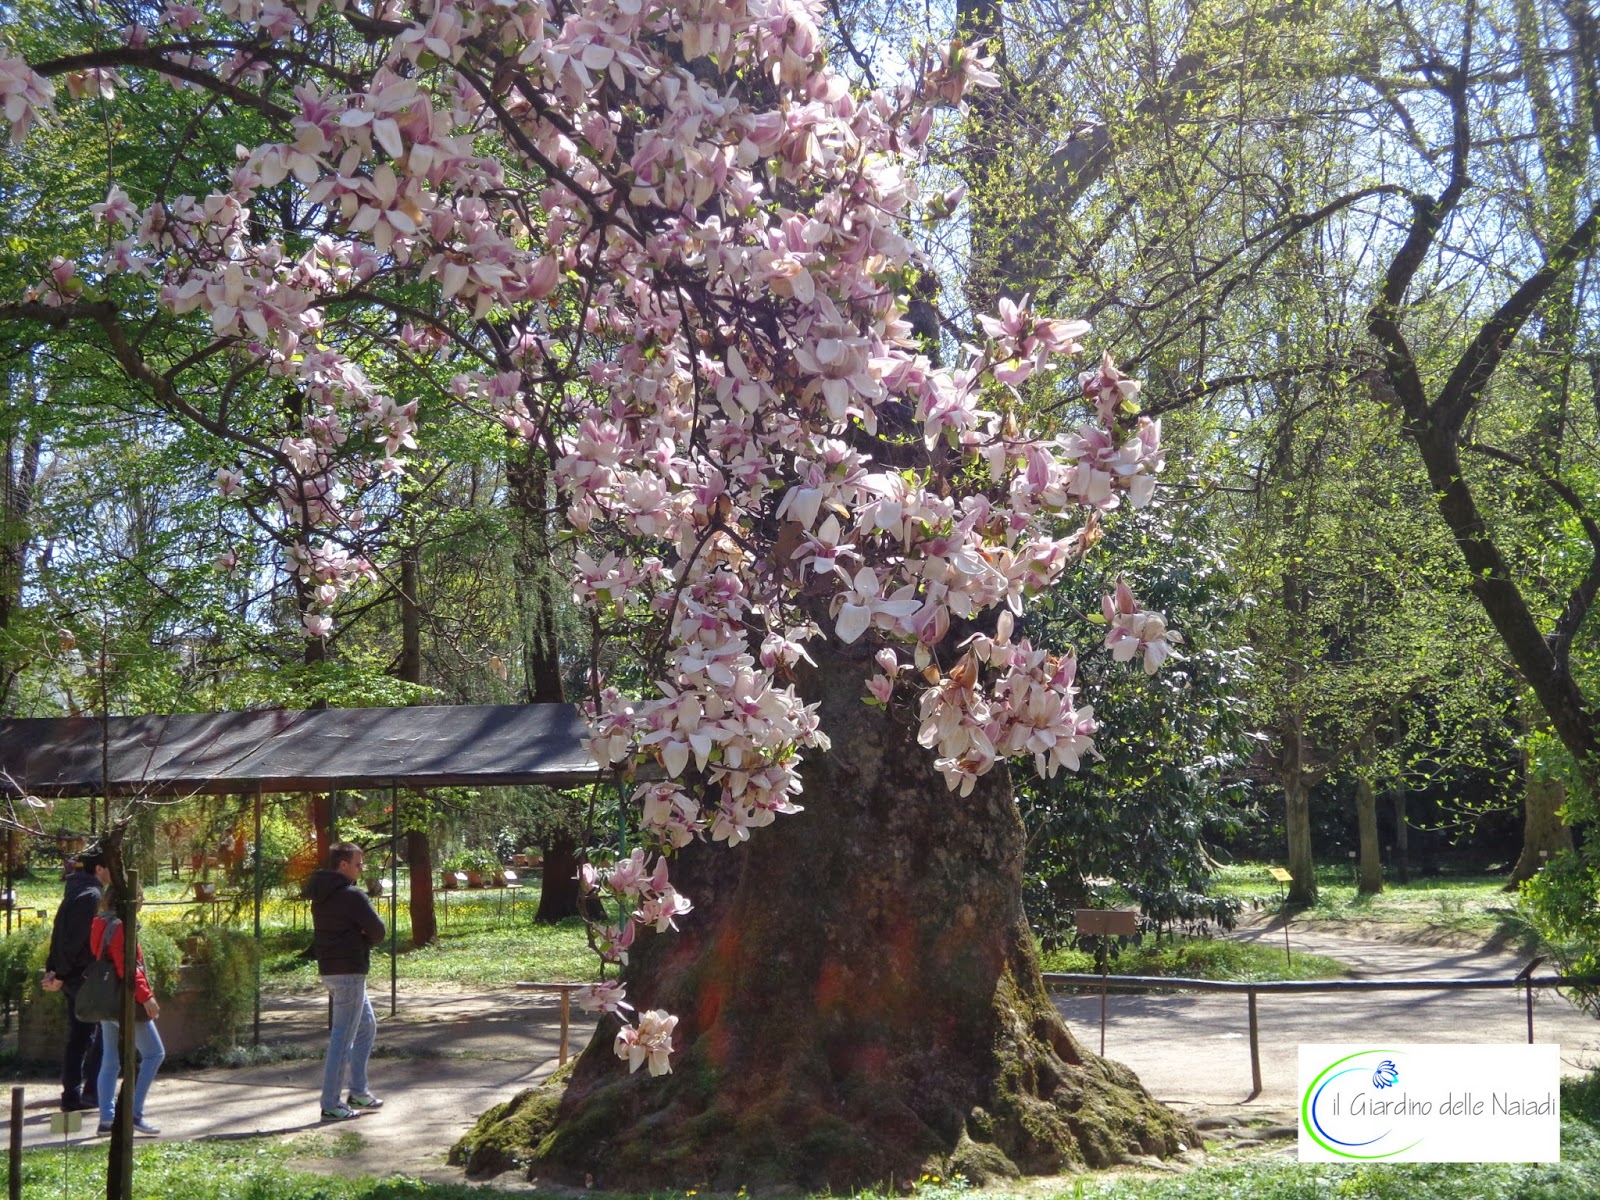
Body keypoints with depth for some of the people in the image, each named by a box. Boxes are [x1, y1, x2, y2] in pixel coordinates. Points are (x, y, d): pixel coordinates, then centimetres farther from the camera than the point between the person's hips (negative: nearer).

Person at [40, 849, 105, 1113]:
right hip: (86, 976, -9)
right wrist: (60, 975, -14)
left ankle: (72, 1094, 13)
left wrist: (52, 970, 6)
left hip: (73, 979, 9)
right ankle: (91, 1091, -1)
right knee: (101, 1034, -1)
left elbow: (60, 935, 13)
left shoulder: (72, 895, 15)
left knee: (78, 1036, 11)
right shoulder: (91, 895, -15)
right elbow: (77, 940, -20)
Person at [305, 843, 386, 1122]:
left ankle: (358, 1093, 24)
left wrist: (358, 941, 3)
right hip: (349, 971, -10)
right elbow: (378, 930, -16)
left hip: (329, 970, 10)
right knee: (343, 1037, -5)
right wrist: (365, 941, 5)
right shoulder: (352, 896, -16)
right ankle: (331, 1105, -1)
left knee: (367, 1026, 20)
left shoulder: (320, 896, 13)